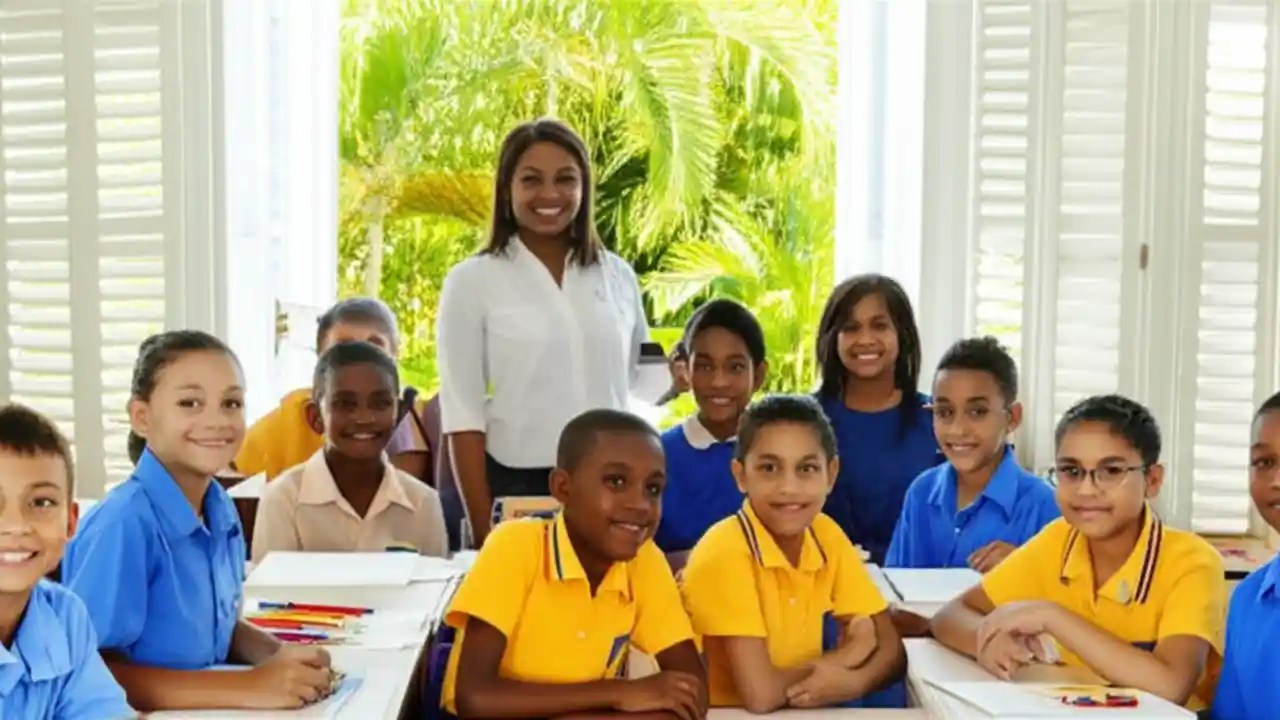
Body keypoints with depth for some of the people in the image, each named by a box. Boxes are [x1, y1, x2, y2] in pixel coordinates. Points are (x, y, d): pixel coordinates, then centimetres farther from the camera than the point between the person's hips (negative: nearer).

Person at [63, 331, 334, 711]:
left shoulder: (221, 509, 1)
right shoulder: (124, 523, -18)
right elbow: (85, 672, -22)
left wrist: (281, 656, -5)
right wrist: (246, 687, -24)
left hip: (207, 708, 6)